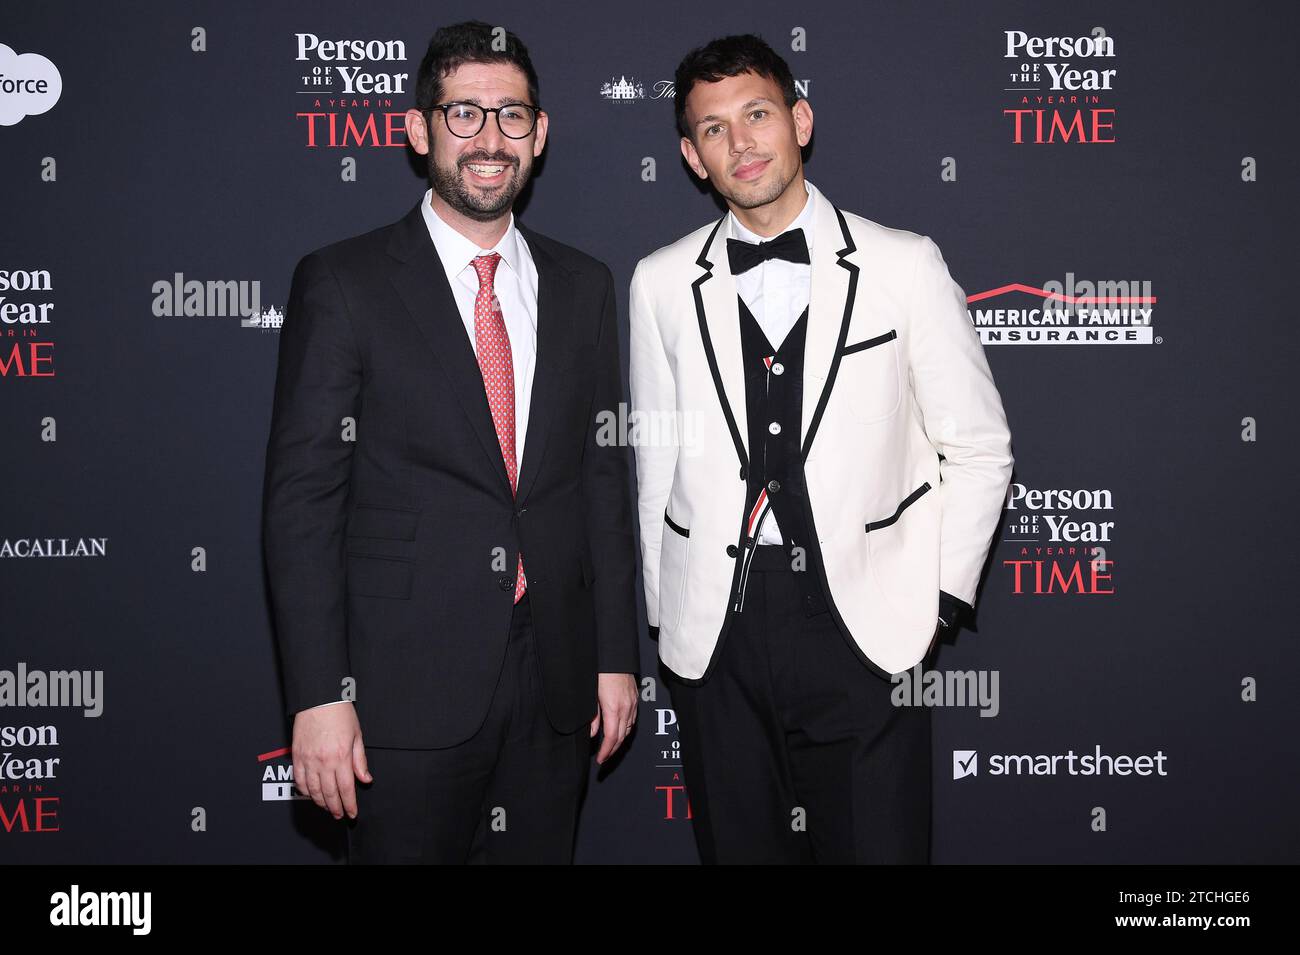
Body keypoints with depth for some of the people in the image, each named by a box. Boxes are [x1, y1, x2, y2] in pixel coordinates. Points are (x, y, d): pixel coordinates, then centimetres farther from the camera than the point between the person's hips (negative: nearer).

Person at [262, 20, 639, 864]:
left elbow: (605, 477, 10)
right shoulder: (343, 284, -4)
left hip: (554, 684, 4)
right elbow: (302, 501, -7)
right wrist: (318, 696, -12)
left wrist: (616, 656, 8)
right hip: (408, 688, -3)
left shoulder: (583, 286, 8)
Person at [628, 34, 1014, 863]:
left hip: (868, 635, -2)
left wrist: (940, 602, 0)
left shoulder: (904, 265, 1)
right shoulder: (662, 283, 7)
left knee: (880, 845, 0)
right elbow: (657, 460, 11)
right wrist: (663, 615, 10)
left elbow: (979, 448, 4)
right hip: (716, 641, 2)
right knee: (738, 846, 11)